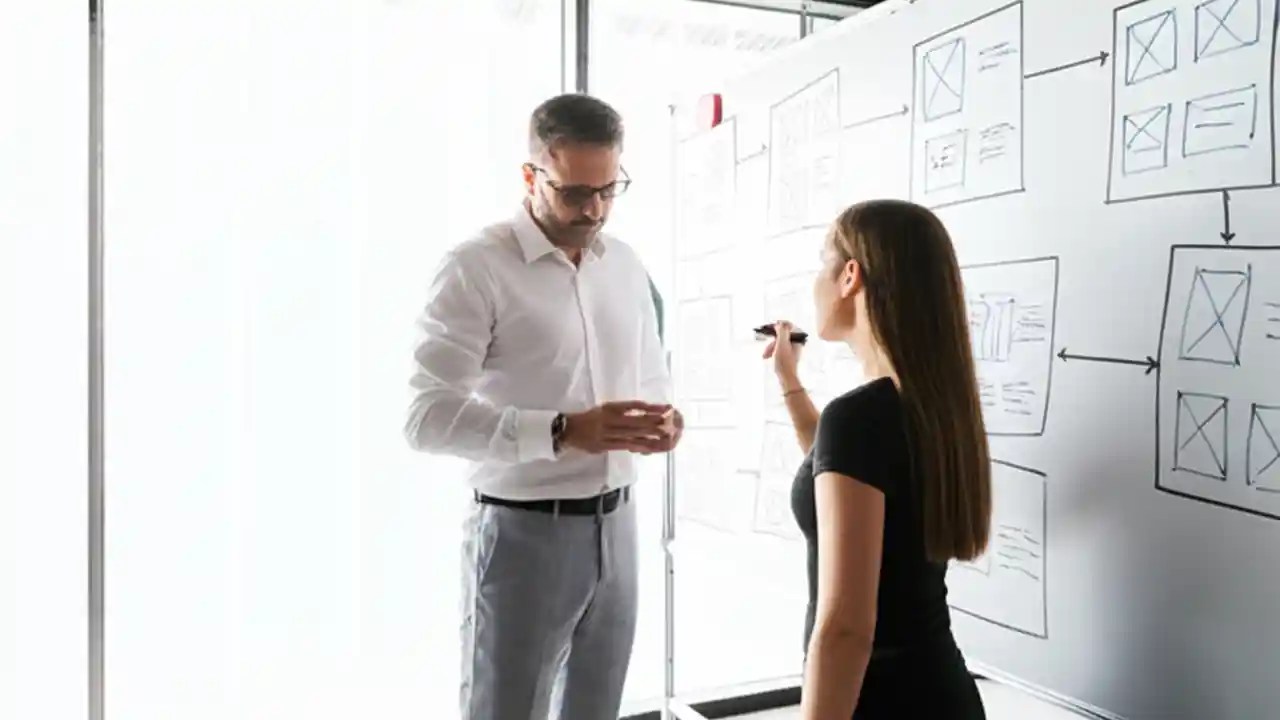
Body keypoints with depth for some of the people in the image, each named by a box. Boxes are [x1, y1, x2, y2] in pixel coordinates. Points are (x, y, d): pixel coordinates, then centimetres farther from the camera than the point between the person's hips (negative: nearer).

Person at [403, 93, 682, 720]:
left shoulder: (626, 264, 8)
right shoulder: (476, 268, -12)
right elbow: (427, 416, -19)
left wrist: (663, 418, -6)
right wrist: (563, 432, -29)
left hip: (616, 528, 6)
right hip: (521, 534, -6)